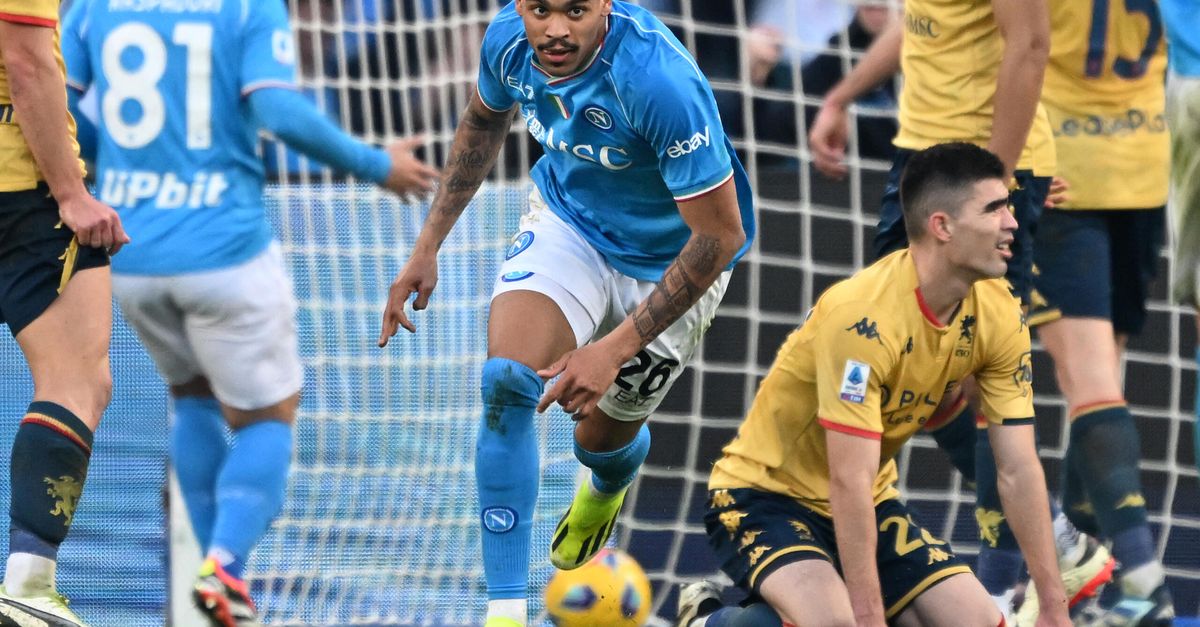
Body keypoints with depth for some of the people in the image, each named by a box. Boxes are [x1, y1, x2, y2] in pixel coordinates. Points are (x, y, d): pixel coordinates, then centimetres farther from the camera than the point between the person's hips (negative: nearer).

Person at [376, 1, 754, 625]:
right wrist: (428, 246, 2)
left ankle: (604, 492, 55)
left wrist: (615, 348, -32)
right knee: (506, 381, -21)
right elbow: (484, 120, 6)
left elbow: (721, 233, -32)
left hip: (668, 262, -3)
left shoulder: (660, 82, -40)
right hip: (567, 217, 3)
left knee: (604, 436, 13)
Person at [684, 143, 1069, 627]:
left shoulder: (999, 316, -8)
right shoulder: (863, 315, -30)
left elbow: (1019, 470, -4)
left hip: (871, 504, 8)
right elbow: (849, 483, -31)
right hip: (763, 496, -7)